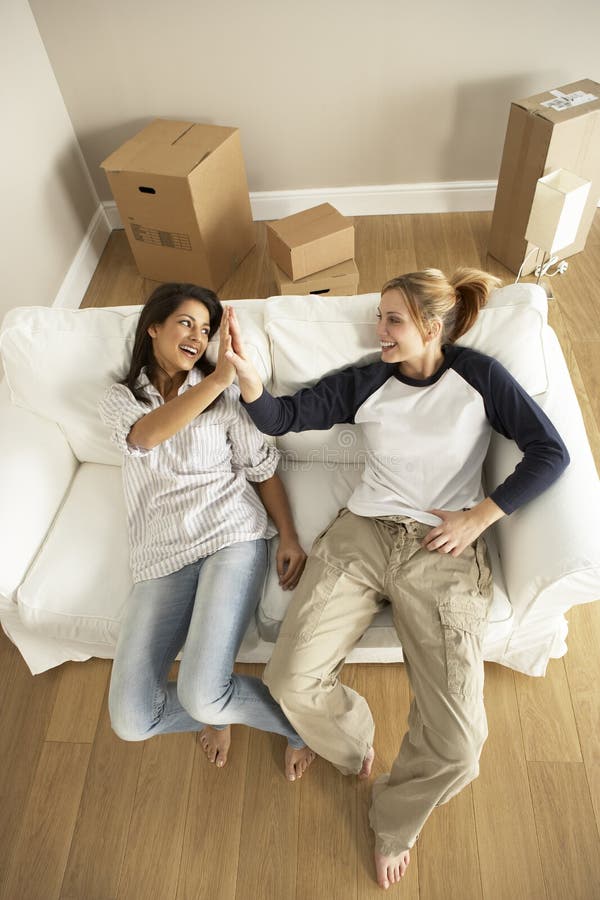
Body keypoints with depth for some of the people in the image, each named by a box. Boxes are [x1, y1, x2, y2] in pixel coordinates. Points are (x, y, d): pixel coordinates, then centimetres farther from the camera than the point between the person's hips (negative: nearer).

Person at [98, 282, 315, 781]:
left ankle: (302, 720, 10)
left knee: (201, 696, -19)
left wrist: (289, 537, -6)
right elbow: (147, 435, -14)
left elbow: (262, 467, 8)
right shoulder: (120, 398, 11)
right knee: (131, 719, -6)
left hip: (231, 535, -2)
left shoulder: (224, 393, 9)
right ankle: (220, 709, 24)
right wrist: (220, 377, -23)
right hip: (161, 558, 3)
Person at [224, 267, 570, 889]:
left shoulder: (478, 376, 3)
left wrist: (478, 517, -6)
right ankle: (349, 742, 24)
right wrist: (245, 373, -15)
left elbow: (550, 452, 1)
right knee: (290, 680, -12)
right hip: (362, 535, 2)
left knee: (456, 744, -12)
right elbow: (280, 418, 5)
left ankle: (396, 817, 24)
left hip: (443, 552, -1)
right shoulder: (364, 383, 7)